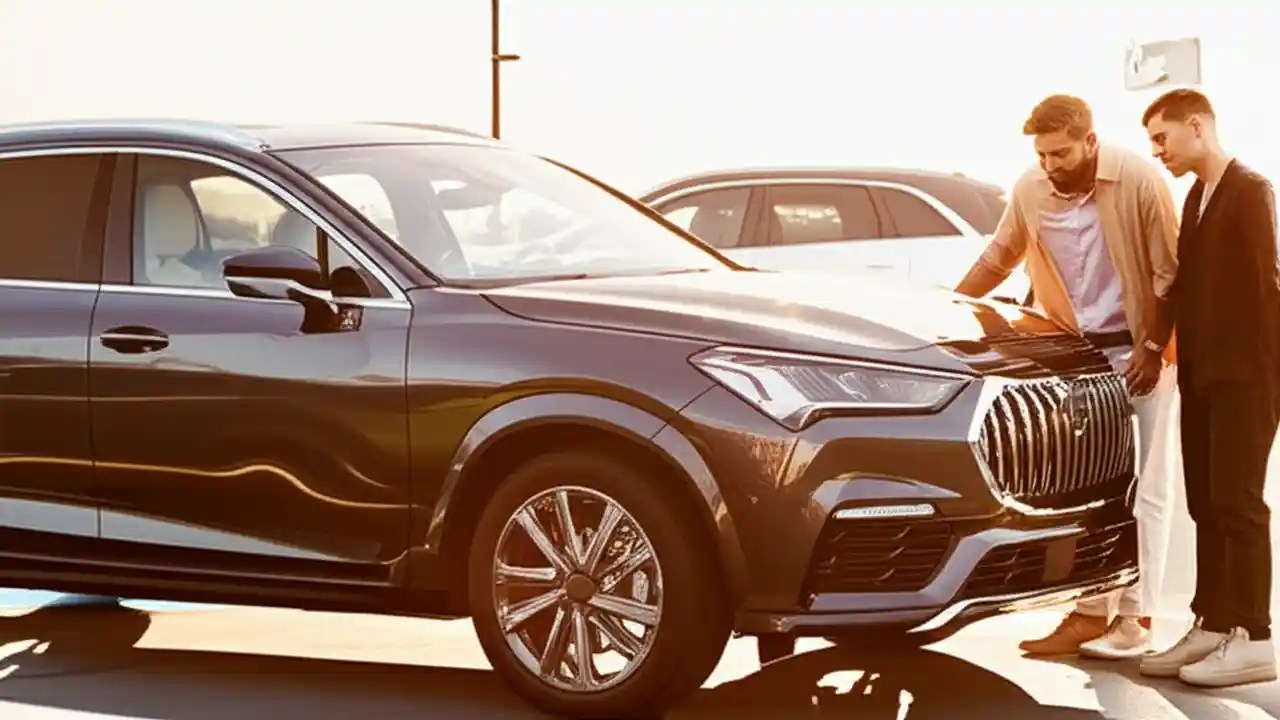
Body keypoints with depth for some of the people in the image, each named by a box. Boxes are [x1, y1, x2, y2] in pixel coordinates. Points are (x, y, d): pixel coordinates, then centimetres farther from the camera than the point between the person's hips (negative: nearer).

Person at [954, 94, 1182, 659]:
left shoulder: (1138, 179, -17)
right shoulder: (1031, 190, -4)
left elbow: (1170, 272, -11)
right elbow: (998, 258, 11)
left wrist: (1152, 346, -15)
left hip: (1142, 350, -5)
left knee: (1146, 488, -1)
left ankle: (1135, 616, 0)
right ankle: (1092, 611, 9)